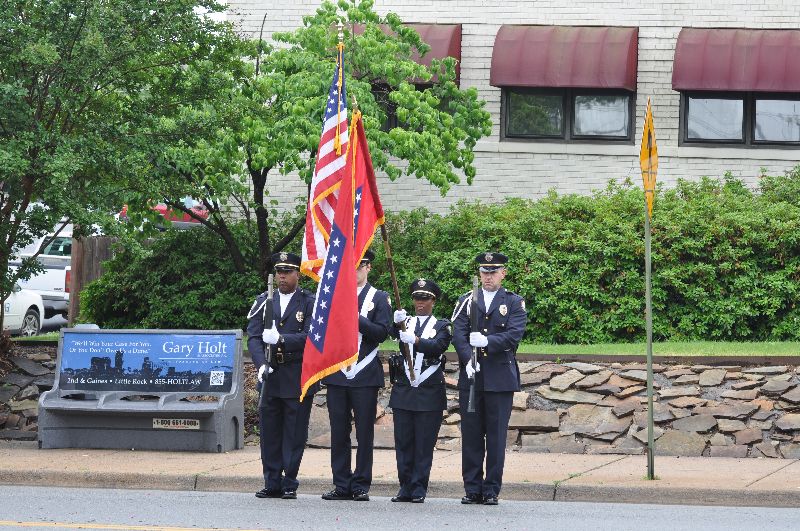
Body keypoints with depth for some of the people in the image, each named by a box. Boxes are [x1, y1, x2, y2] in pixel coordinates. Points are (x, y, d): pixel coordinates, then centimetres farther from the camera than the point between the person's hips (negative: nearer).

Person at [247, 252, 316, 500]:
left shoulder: (309, 302, 1)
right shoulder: (263, 301, 10)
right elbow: (253, 336, 3)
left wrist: (281, 339, -24)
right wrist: (261, 364, -13)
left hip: (298, 377, -3)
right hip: (270, 376, 3)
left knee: (294, 432, -1)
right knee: (269, 431, 5)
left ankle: (290, 485, 5)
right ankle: (272, 484, 11)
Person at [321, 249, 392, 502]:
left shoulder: (379, 298, 4)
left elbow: (382, 332, -7)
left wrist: (356, 318, -16)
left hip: (365, 375, -3)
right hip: (337, 374, 3)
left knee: (365, 432, -1)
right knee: (339, 432, 3)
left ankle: (361, 486, 3)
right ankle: (342, 485, 8)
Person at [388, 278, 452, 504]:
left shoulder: (442, 326, 7)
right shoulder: (405, 322, 13)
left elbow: (438, 346, -14)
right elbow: (391, 334, -9)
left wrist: (415, 340, -30)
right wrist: (397, 323, -31)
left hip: (430, 393, -2)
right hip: (403, 390, 2)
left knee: (424, 444, -2)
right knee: (403, 442, 3)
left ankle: (419, 489, 1)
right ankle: (406, 487, 8)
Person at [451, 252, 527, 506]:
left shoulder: (514, 303, 7)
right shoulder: (466, 301, 12)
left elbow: (514, 335, -7)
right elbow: (458, 334, 1)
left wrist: (487, 341, -22)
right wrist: (468, 359, -16)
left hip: (500, 377, -2)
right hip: (471, 377, 2)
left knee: (496, 435, -1)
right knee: (471, 434, 3)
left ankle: (492, 490, 3)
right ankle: (472, 489, 8)